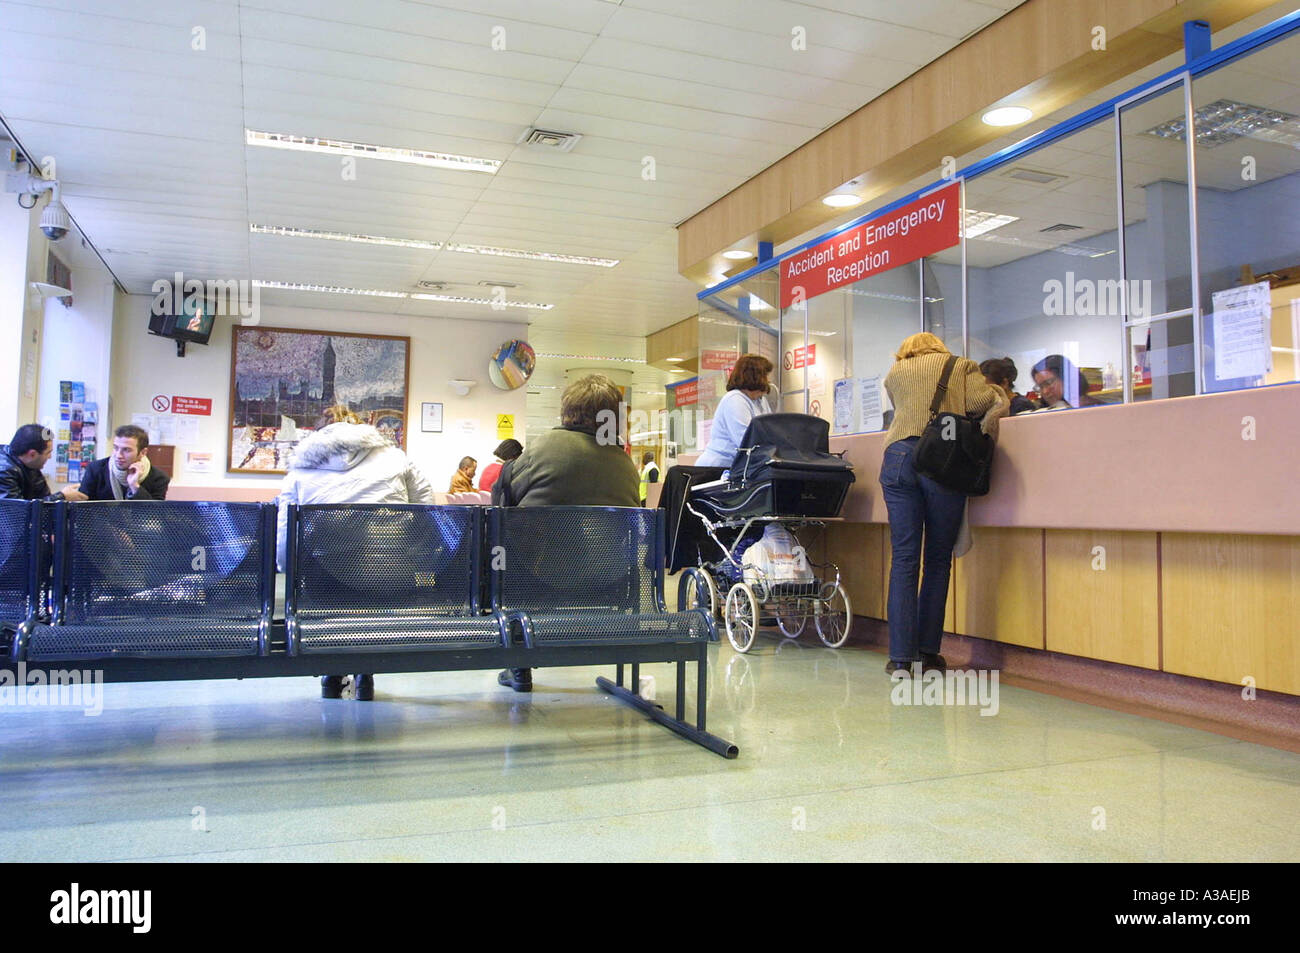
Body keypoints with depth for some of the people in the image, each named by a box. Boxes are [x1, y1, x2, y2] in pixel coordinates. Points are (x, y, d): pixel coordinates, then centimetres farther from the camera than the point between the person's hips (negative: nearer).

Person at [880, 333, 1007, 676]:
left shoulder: (895, 372, 25)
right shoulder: (961, 366, 18)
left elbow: (901, 411, 20)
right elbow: (981, 401, 3)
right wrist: (998, 396, 26)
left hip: (899, 454, 2)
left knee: (904, 558, 1)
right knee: (938, 560, 6)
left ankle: (900, 657, -2)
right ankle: (929, 653, 8)